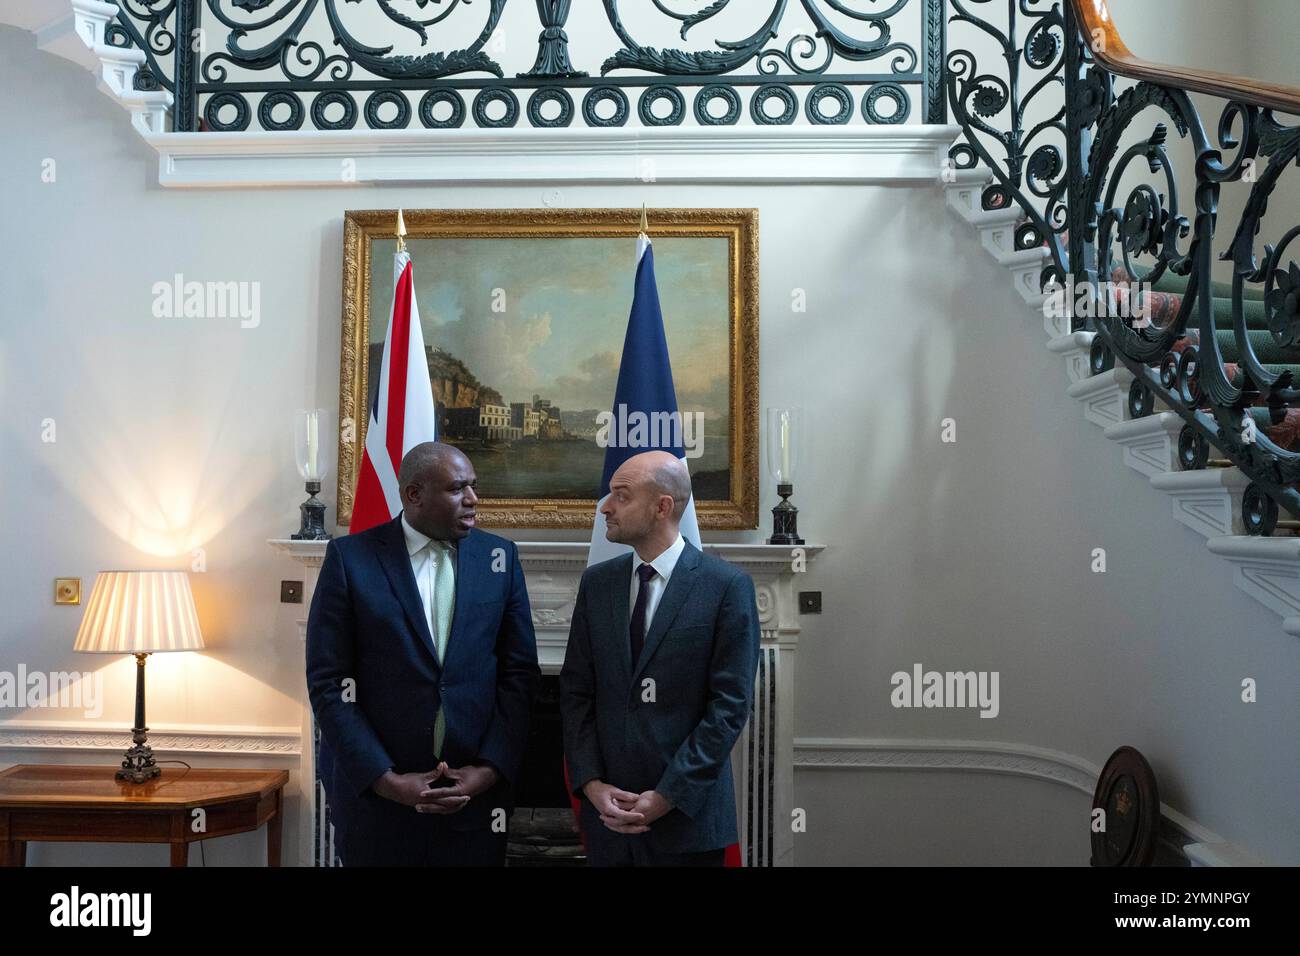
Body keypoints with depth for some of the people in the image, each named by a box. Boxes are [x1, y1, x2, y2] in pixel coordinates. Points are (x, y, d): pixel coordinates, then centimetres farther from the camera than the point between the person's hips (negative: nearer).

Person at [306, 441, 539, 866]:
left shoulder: (500, 556, 2)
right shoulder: (350, 557, -5)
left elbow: (520, 672, 2)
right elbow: (327, 683, -6)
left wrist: (491, 769, -7)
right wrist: (386, 779, -12)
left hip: (476, 794, 2)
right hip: (377, 797, -1)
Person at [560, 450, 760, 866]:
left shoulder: (727, 586, -9)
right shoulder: (596, 582, 5)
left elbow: (730, 704, -11)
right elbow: (575, 691, 5)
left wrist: (669, 796, -13)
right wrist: (590, 783, -6)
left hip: (687, 814, -3)